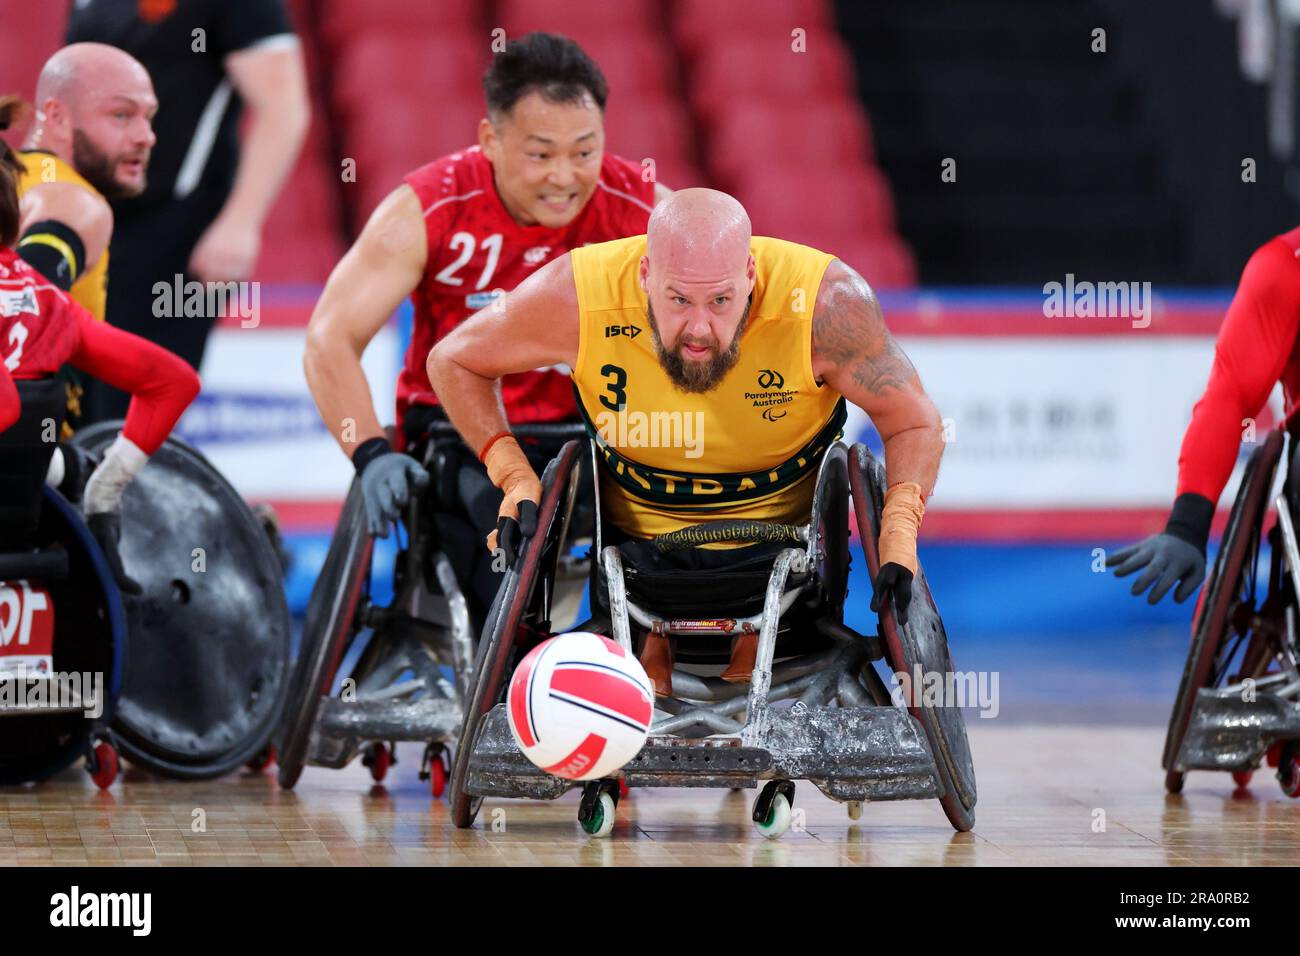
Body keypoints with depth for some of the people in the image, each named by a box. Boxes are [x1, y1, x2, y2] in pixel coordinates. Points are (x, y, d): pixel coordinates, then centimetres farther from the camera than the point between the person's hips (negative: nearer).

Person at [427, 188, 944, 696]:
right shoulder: (579, 296, -28)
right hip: (634, 535, 0)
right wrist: (513, 475, -21)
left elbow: (915, 424, -18)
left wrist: (899, 536, -34)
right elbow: (452, 362, -10)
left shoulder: (824, 299, -31)